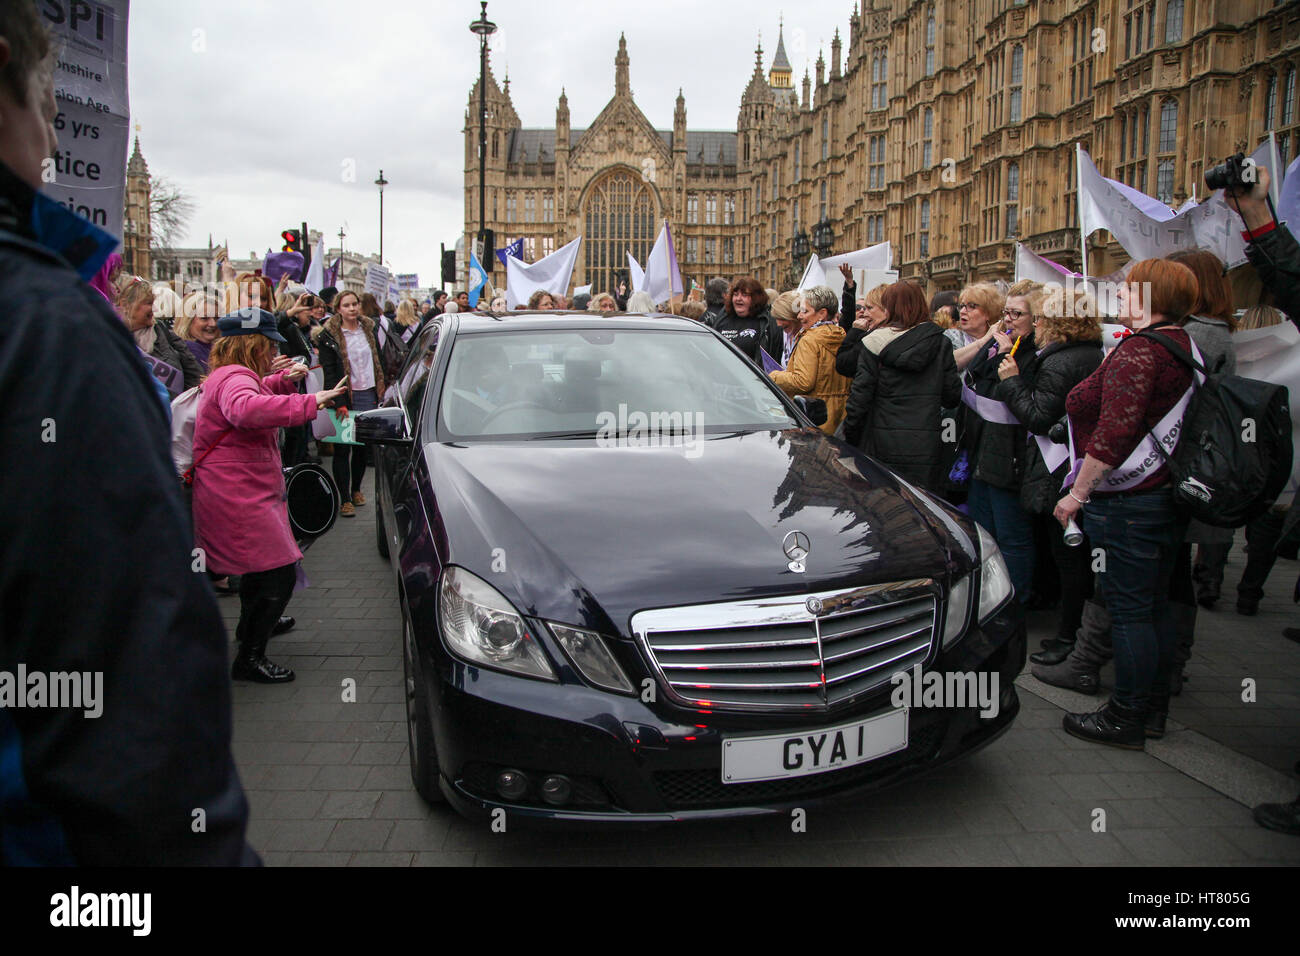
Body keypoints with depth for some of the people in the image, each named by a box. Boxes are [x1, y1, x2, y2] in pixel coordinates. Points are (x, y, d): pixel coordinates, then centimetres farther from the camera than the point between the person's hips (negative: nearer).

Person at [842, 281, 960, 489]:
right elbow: (952, 396, 4)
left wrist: (849, 436, 4)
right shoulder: (941, 343, 2)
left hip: (882, 445, -2)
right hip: (925, 447, 2)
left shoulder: (875, 342, -5)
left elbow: (860, 394, -5)